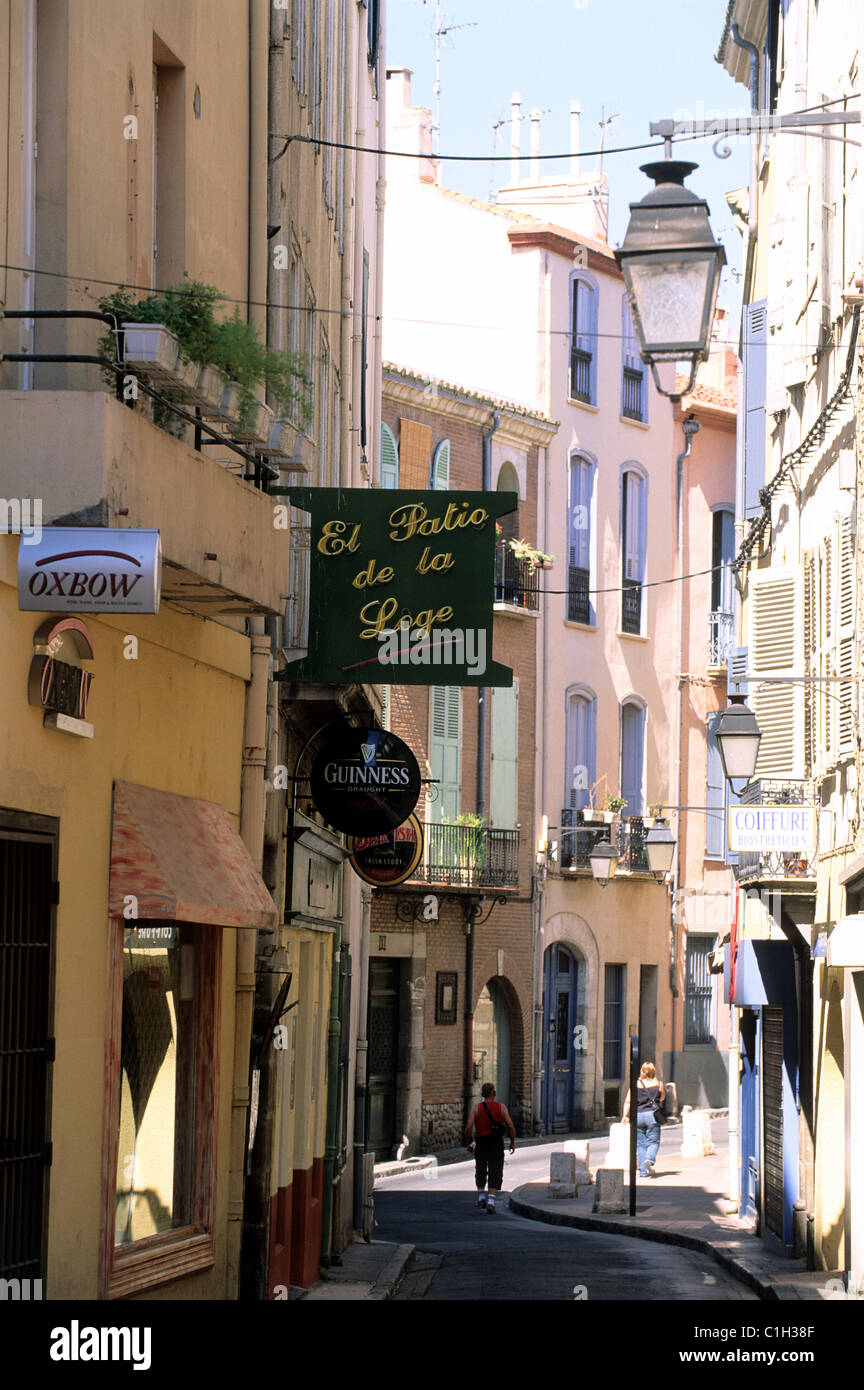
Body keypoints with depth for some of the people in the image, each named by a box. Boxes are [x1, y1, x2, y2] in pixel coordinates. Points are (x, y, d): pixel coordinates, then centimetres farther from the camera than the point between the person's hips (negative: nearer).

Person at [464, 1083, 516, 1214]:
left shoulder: (476, 1108, -3)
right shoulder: (501, 1107, -3)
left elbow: (469, 1127, -11)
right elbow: (511, 1126, -6)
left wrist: (467, 1143, 3)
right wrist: (513, 1142, 6)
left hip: (481, 1144, 1)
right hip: (497, 1144, -1)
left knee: (480, 1171, 23)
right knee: (495, 1174, 1)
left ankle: (481, 1197, 27)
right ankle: (491, 1201, -11)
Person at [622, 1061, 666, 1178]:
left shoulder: (636, 1084, 1)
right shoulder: (658, 1083, 0)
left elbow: (628, 1101, -4)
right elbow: (662, 1098, 15)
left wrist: (626, 1116, -1)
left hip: (637, 1116, 1)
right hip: (652, 1115, -1)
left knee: (640, 1143, 7)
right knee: (653, 1142, 6)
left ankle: (643, 1171, 5)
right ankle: (649, 1160, -24)